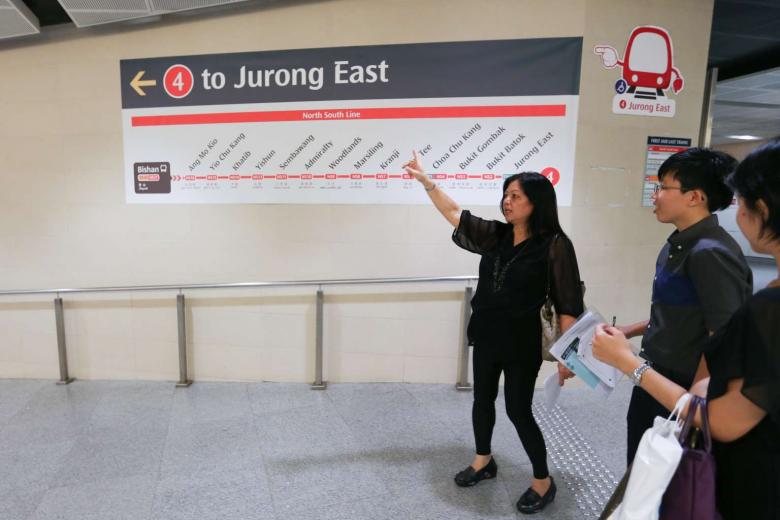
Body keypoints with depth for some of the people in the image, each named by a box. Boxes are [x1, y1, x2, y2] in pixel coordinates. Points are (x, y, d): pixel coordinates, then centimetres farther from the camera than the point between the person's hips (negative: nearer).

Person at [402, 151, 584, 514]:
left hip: (523, 341, -6)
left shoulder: (554, 245, -14)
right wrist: (425, 180, 0)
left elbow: (568, 306, -13)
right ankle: (483, 461, 43)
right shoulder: (494, 236, 1)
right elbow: (454, 213, 6)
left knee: (518, 409, 4)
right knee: (482, 399, 19)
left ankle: (543, 481, 28)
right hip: (486, 335, 6)